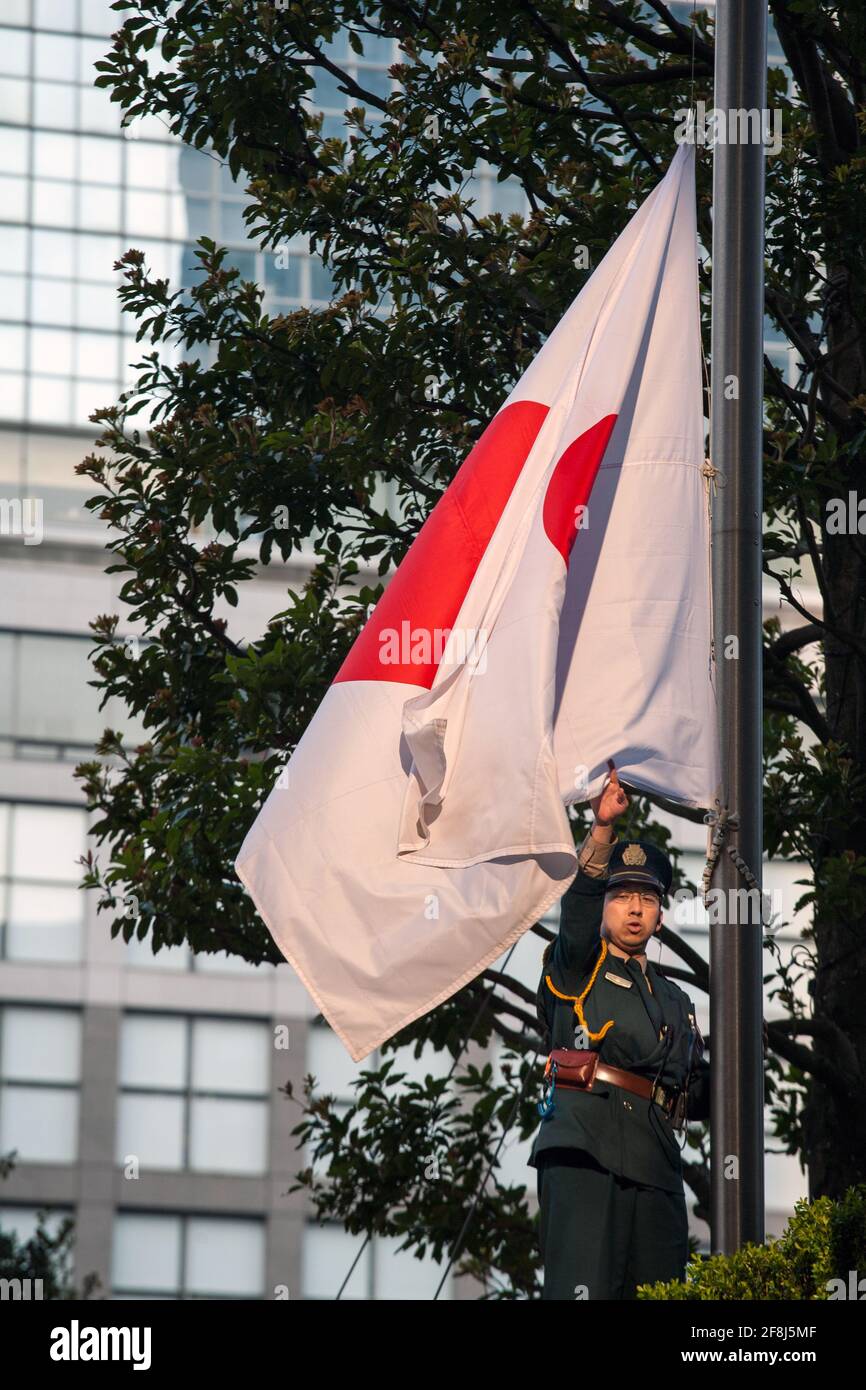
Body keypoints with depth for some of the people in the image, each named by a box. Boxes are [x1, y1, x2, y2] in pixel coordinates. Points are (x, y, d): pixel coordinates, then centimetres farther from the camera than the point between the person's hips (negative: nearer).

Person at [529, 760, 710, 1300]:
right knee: (583, 1290, -18)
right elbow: (580, 904, -8)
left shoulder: (676, 1003, 28)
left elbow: (699, 1100, 27)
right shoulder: (577, 968, 13)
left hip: (656, 1164, 5)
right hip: (582, 1153, -5)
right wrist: (602, 830, -22)